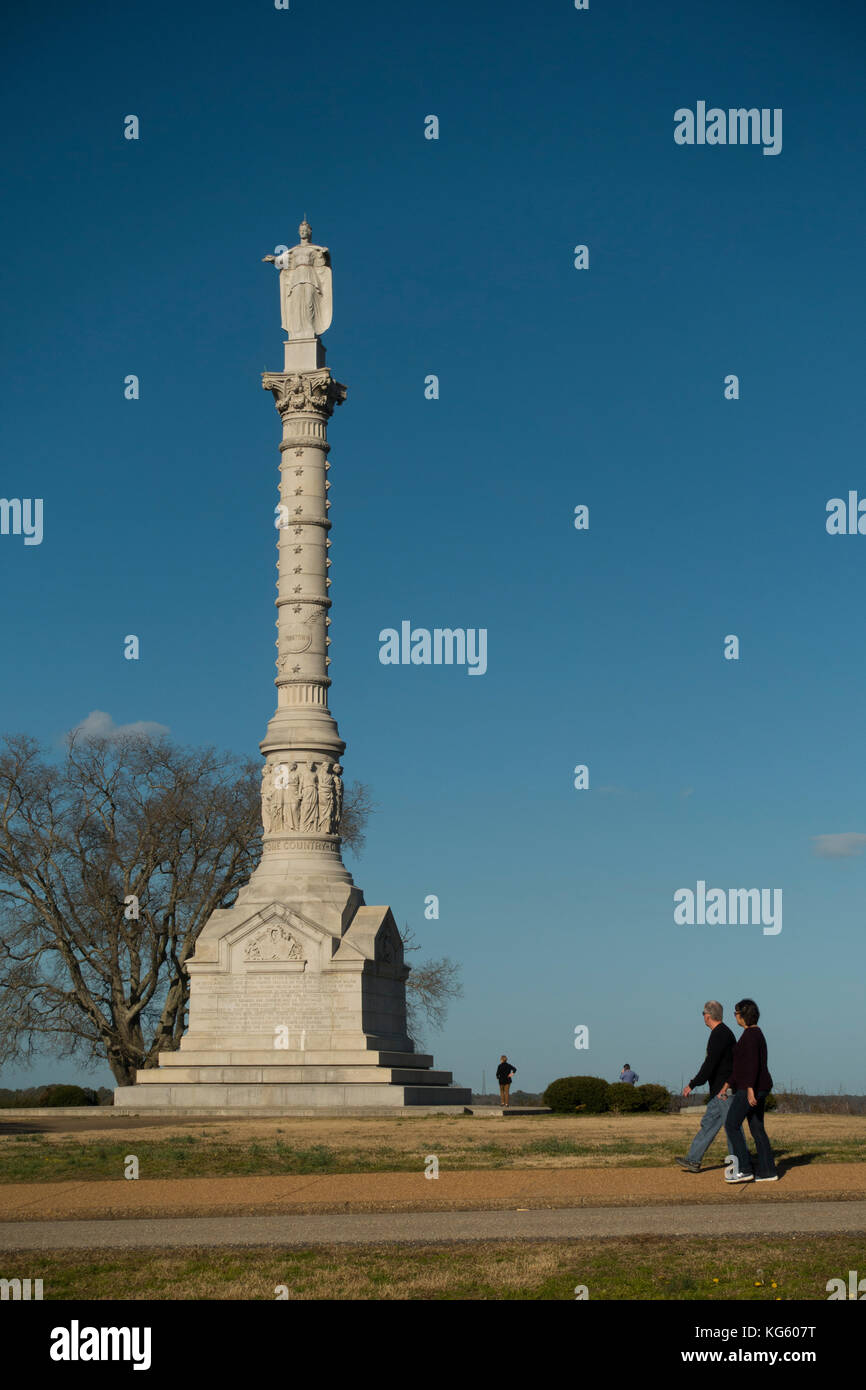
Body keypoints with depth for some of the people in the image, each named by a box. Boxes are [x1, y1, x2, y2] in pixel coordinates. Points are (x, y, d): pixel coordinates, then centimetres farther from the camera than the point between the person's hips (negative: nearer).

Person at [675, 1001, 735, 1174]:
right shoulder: (725, 1033, 15)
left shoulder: (719, 1036, -18)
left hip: (724, 1090, -11)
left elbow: (710, 1065, -24)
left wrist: (693, 1085, -20)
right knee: (709, 1123, 11)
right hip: (719, 1090, 11)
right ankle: (693, 1161, 14)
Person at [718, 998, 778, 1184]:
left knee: (731, 1125, -7)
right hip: (758, 1088, 10)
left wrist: (749, 1089, -29)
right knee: (757, 1129, 11)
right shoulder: (755, 1033, 18)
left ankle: (744, 1170, -9)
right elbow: (741, 1065, 22)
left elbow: (753, 1063, -24)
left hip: (752, 1087, -10)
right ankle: (768, 1171, 9)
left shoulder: (750, 1034, -14)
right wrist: (727, 1085, 22)